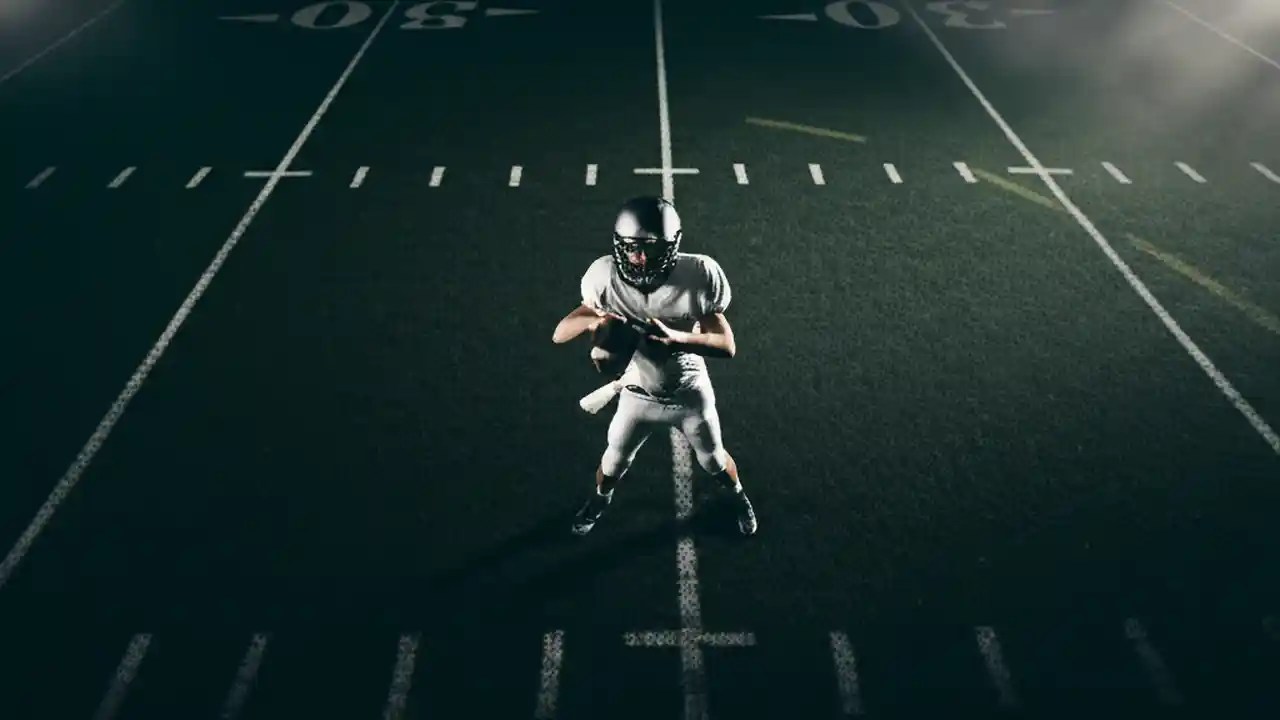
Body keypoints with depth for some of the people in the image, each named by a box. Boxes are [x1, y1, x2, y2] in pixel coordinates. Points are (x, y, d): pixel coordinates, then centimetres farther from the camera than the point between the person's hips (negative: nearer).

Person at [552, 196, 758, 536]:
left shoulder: (697, 275, -29)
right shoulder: (607, 276, -25)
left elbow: (727, 346, -25)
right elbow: (559, 334, -21)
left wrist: (676, 337, -43)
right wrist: (592, 320, -44)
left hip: (690, 393, -1)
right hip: (638, 394, 1)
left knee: (714, 461, 23)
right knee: (614, 462, 23)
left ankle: (738, 496, 58)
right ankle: (600, 498, 58)